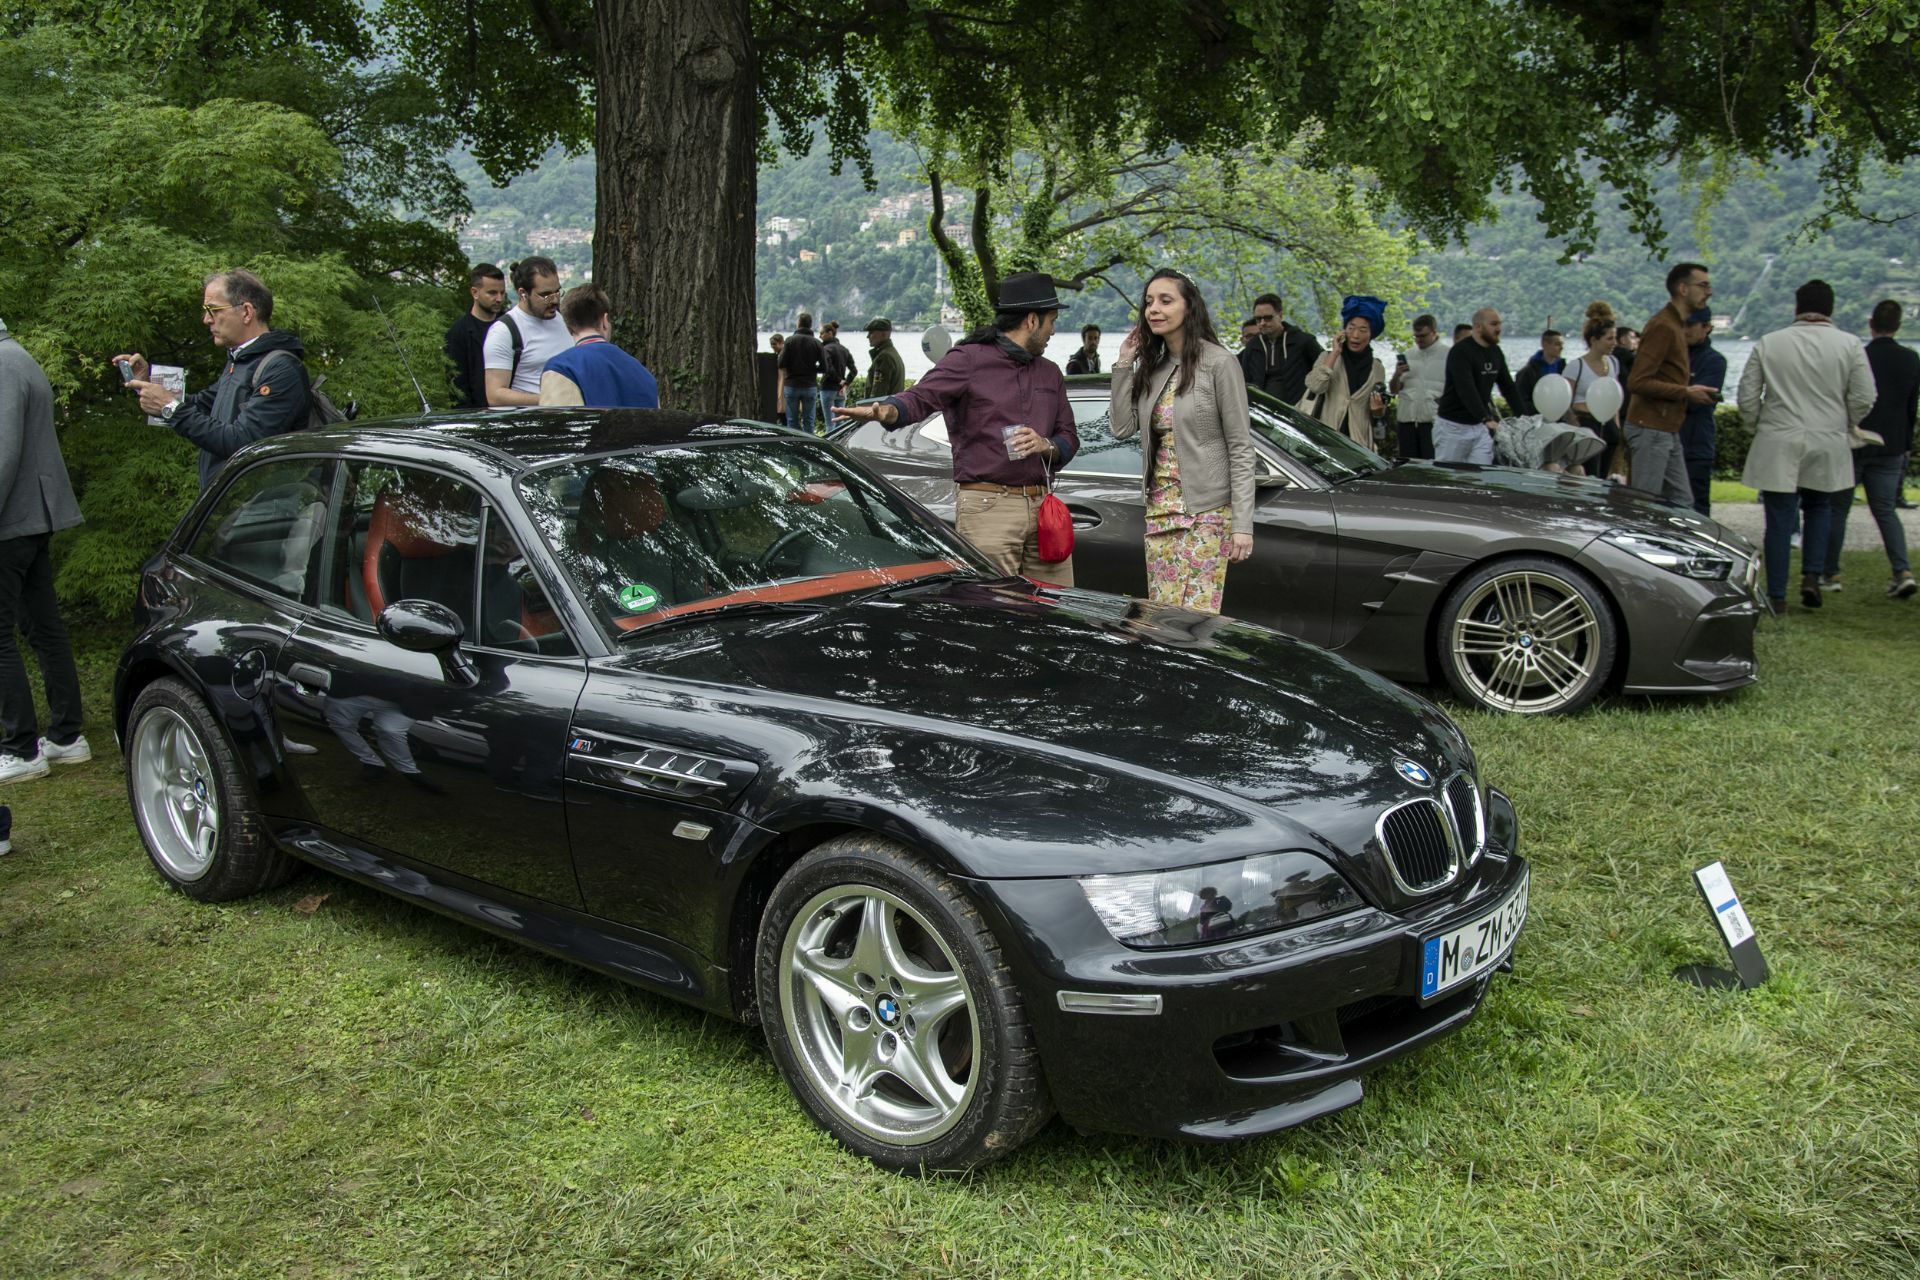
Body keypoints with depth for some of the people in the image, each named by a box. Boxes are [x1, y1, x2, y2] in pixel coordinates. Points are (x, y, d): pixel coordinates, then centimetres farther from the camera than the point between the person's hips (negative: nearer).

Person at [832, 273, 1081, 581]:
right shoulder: (969, 360, -1)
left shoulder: (1050, 374, 20)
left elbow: (1069, 437, 21)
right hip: (988, 508, -6)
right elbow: (921, 396, -14)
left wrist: (1046, 446, -4)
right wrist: (885, 411, -37)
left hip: (1044, 509, 6)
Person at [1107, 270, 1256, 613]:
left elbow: (1240, 448, -9)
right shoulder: (1153, 368, 13)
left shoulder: (1219, 362, -7)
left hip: (1206, 512, -6)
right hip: (1159, 511, 6)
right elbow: (1122, 427, 7)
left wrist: (1243, 524, -15)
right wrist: (1124, 364, 6)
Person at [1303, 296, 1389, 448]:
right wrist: (1335, 353, -8)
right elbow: (1315, 386, -13)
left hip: (1358, 442, 2)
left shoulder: (1377, 368, 12)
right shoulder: (1328, 358, 8)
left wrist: (1378, 410, -4)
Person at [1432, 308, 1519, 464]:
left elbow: (1508, 387, 16)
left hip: (1481, 426, 7)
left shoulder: (1496, 352, 10)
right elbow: (1466, 390, -27)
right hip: (1453, 426, -6)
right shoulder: (1460, 352, -15)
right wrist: (1486, 418, -37)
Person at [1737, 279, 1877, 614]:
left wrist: (1761, 425, 16)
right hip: (1828, 447, 1)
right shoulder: (1849, 346, -1)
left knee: (1780, 520, 3)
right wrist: (1842, 425, 16)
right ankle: (1812, 576, 7)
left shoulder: (1768, 344, -1)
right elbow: (1863, 399, -3)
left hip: (1777, 446, -1)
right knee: (1819, 509, 21)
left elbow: (1747, 397, -1)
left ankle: (1777, 596, 5)